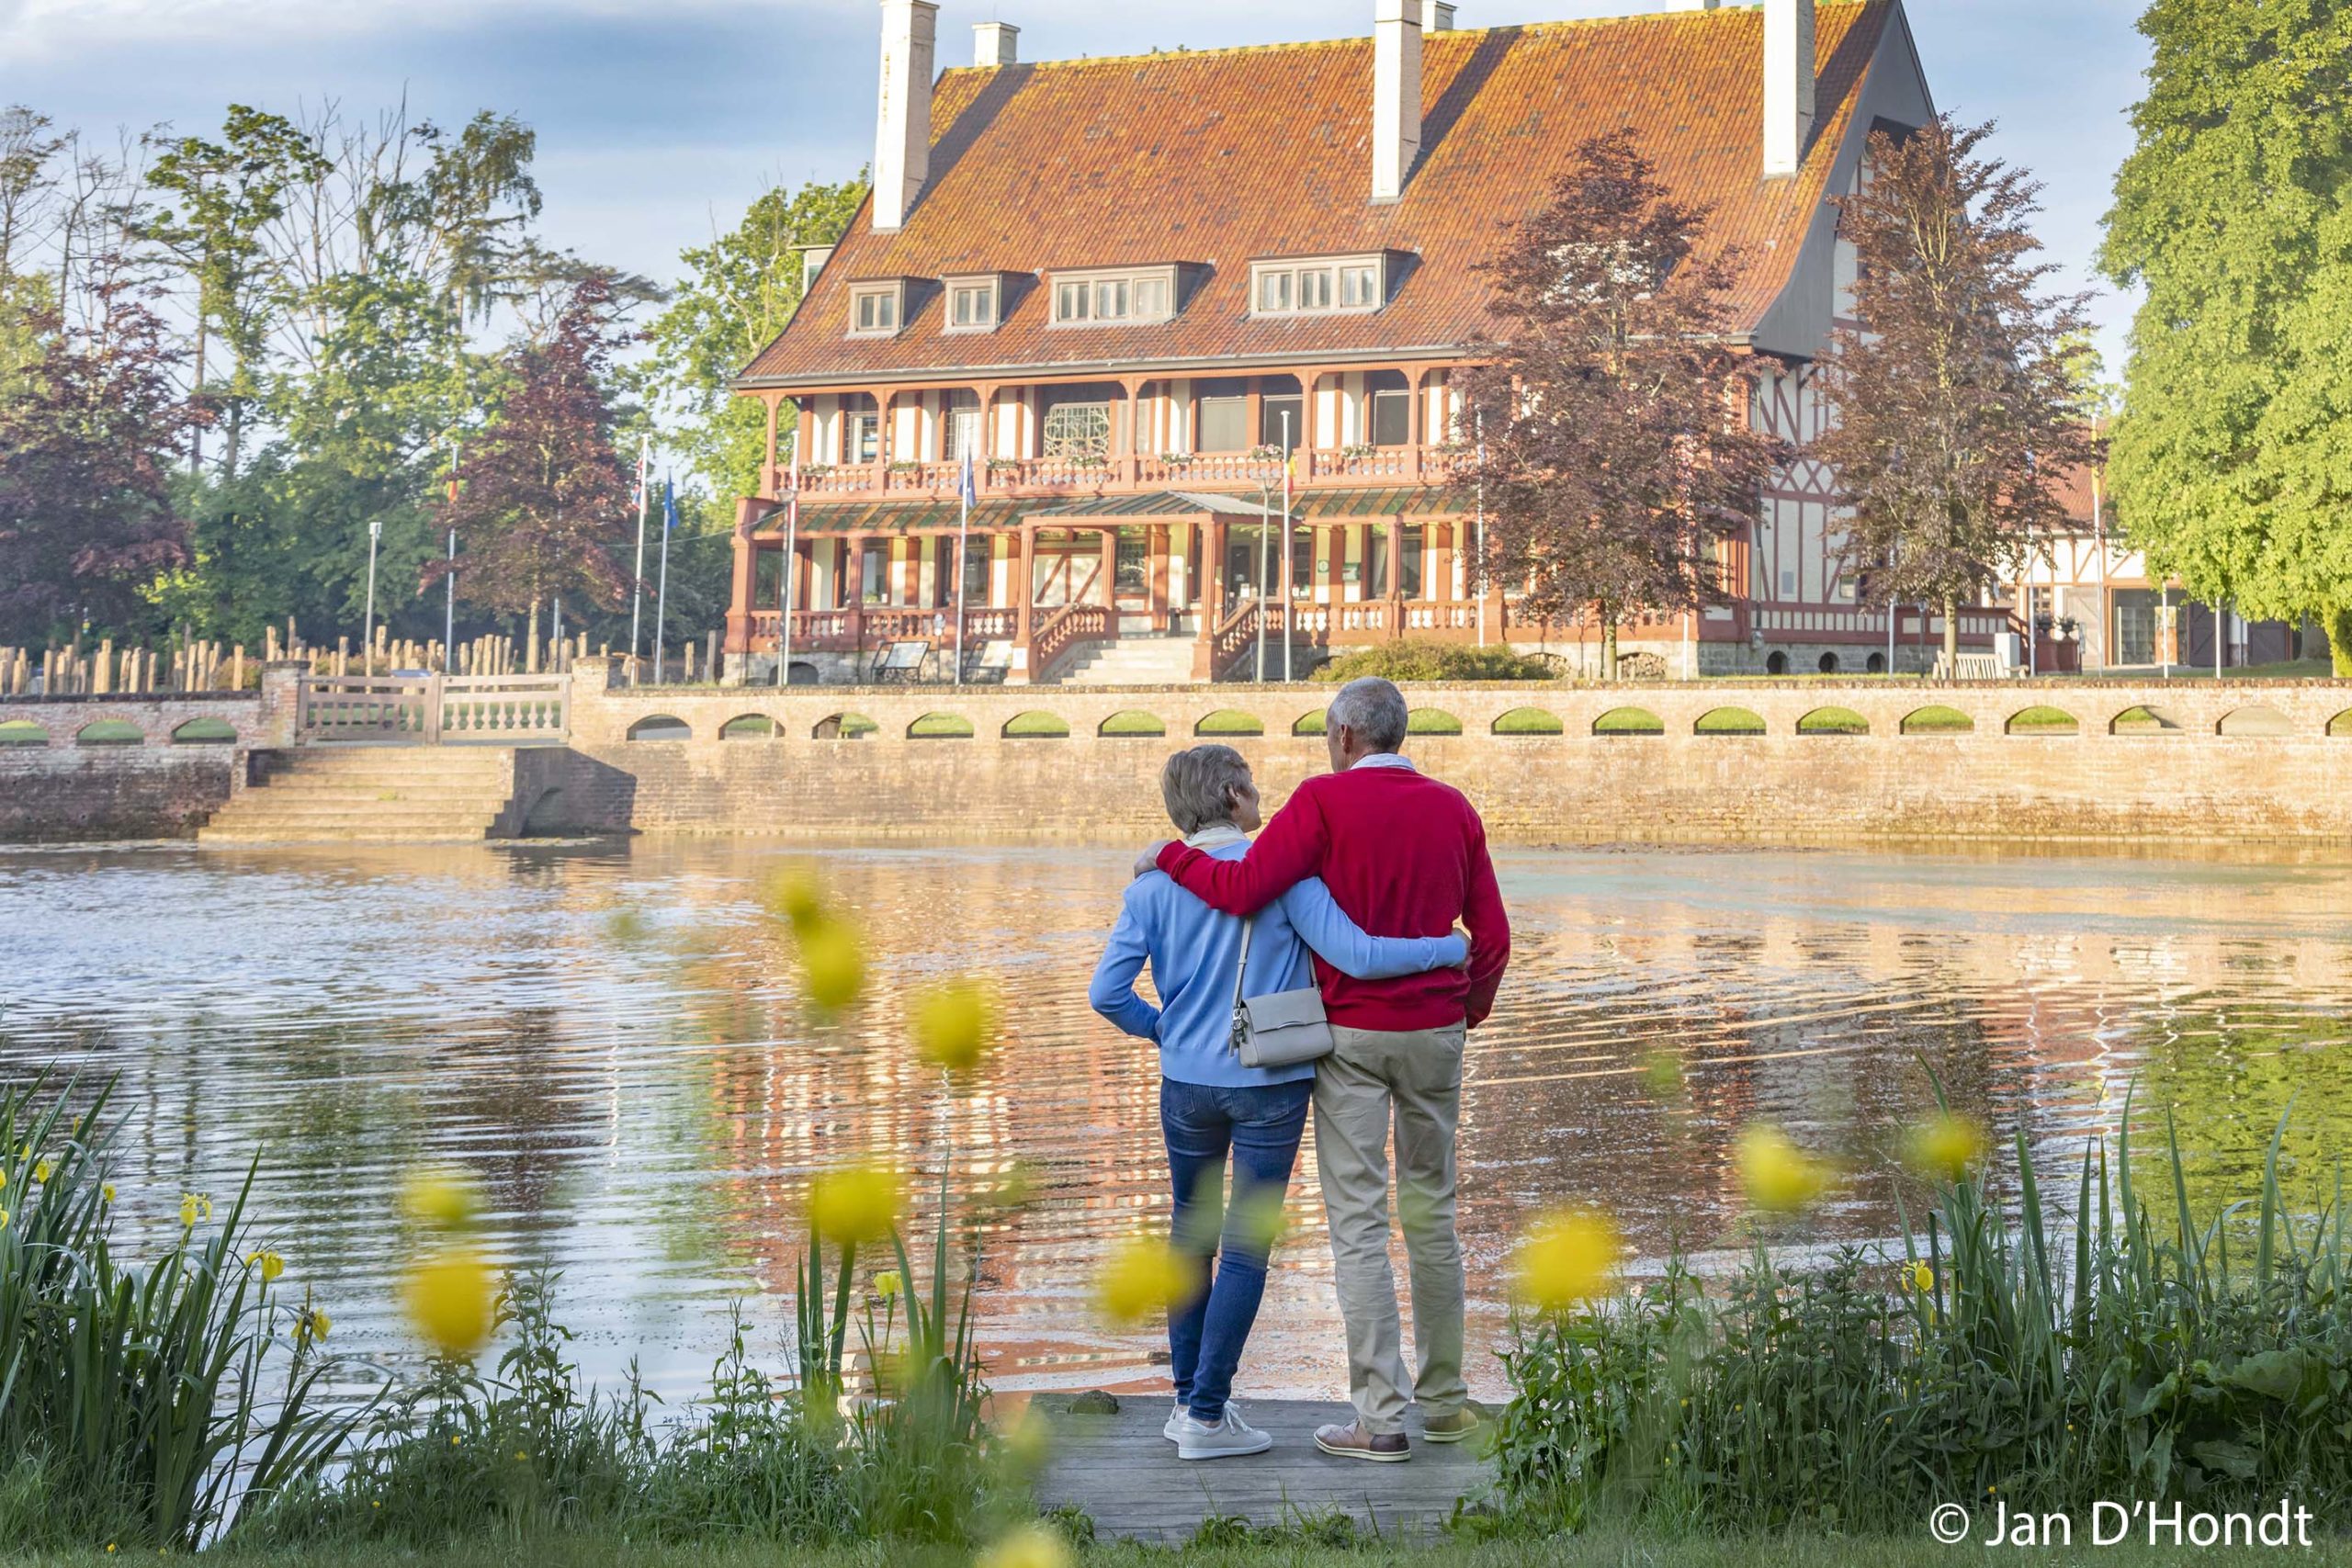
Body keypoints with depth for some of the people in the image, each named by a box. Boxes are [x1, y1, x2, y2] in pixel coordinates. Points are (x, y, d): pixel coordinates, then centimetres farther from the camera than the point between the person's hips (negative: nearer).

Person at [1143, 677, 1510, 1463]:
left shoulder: (1324, 801, -10)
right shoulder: (1454, 809, 5)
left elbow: (1243, 890, -19)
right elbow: (1492, 936, 6)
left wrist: (1171, 856, -2)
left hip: (1352, 1035, -4)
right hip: (1434, 1031, 4)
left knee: (1358, 1225, -2)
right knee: (1431, 1212, 15)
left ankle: (1380, 1419, -5)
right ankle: (1444, 1399, 21)